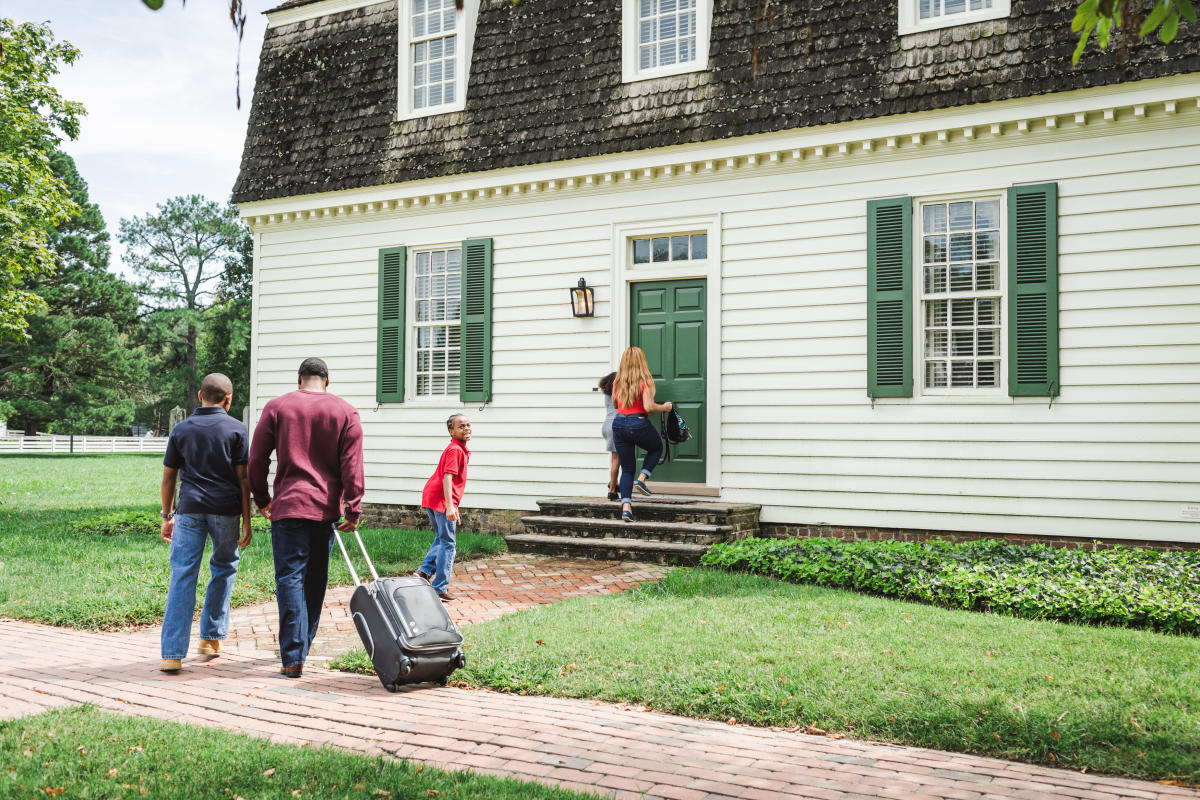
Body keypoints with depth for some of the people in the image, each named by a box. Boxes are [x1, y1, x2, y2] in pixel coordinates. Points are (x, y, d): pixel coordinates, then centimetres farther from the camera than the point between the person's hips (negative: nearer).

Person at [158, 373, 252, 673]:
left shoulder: (181, 429, 9)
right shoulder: (236, 429, 1)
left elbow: (168, 478, 11)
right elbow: (243, 479, -2)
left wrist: (167, 516, 20)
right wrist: (246, 521, 2)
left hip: (190, 508, 1)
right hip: (225, 510, -1)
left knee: (182, 578, 0)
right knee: (224, 569, 19)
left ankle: (173, 654, -5)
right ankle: (211, 637, 24)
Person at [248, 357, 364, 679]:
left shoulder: (277, 407, 3)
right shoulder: (346, 412, 5)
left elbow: (256, 460, 4)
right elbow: (353, 467, -2)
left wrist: (261, 499, 16)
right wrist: (353, 510, -1)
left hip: (288, 506, -2)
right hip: (327, 508, 2)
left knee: (290, 578, -2)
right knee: (315, 580, 15)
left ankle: (293, 658, -7)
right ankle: (302, 646, 27)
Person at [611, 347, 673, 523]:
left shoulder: (617, 381, 7)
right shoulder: (645, 380, -8)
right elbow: (648, 407, -16)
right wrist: (664, 407, 0)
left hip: (619, 423, 4)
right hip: (639, 423, -4)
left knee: (626, 468, 10)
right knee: (656, 448, 28)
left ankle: (626, 507, -3)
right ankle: (641, 479, 9)